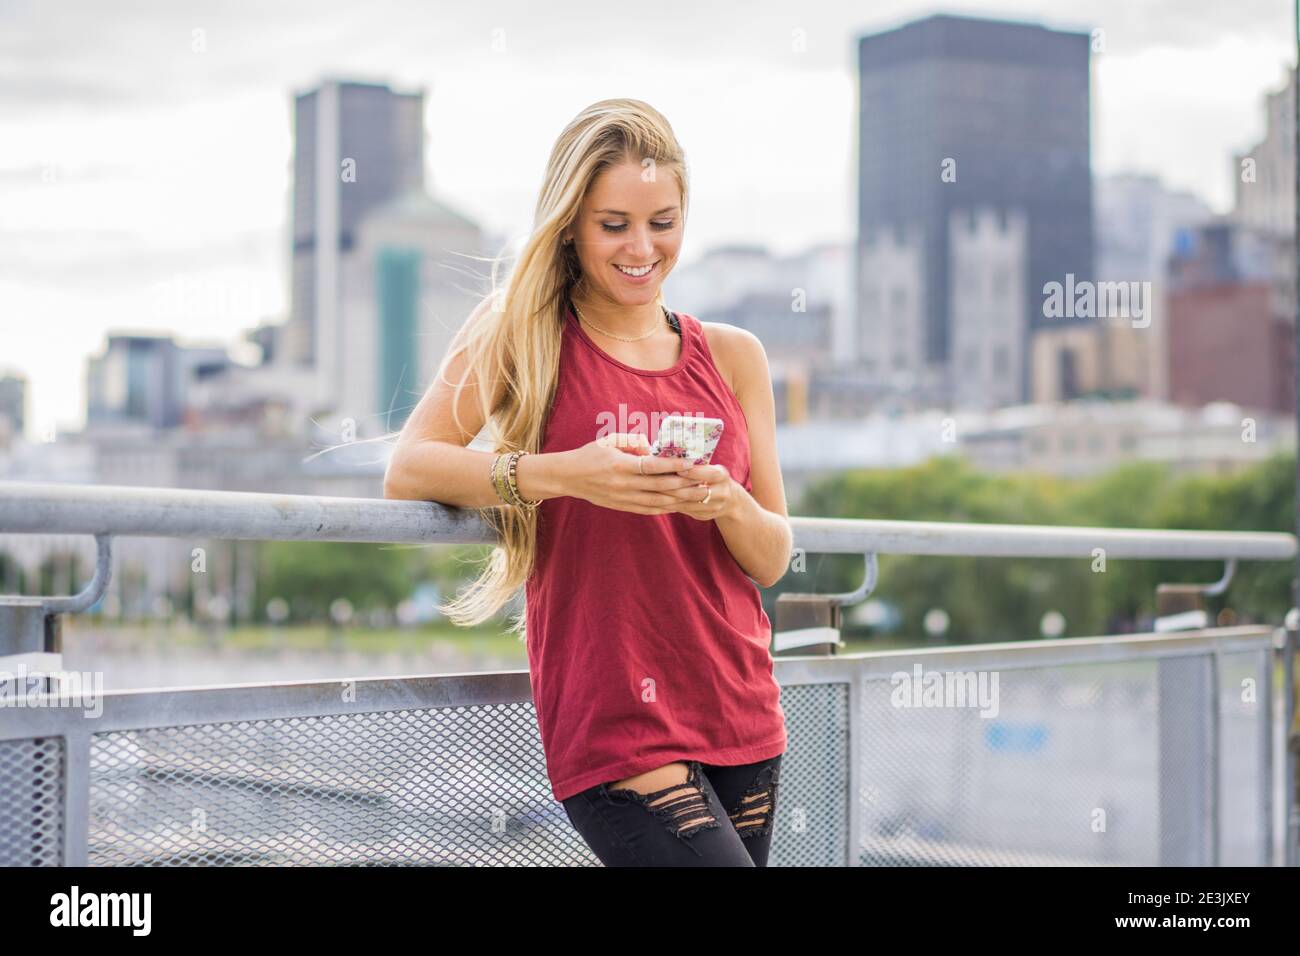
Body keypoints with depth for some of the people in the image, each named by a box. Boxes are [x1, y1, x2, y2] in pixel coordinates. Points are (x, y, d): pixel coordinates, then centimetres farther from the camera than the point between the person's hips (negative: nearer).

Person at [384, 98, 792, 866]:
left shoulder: (732, 356, 9)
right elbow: (408, 470, -11)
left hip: (741, 718, 5)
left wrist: (727, 502, -13)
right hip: (612, 728, -5)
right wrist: (564, 473, -22)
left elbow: (772, 562, 9)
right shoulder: (525, 333, 1)